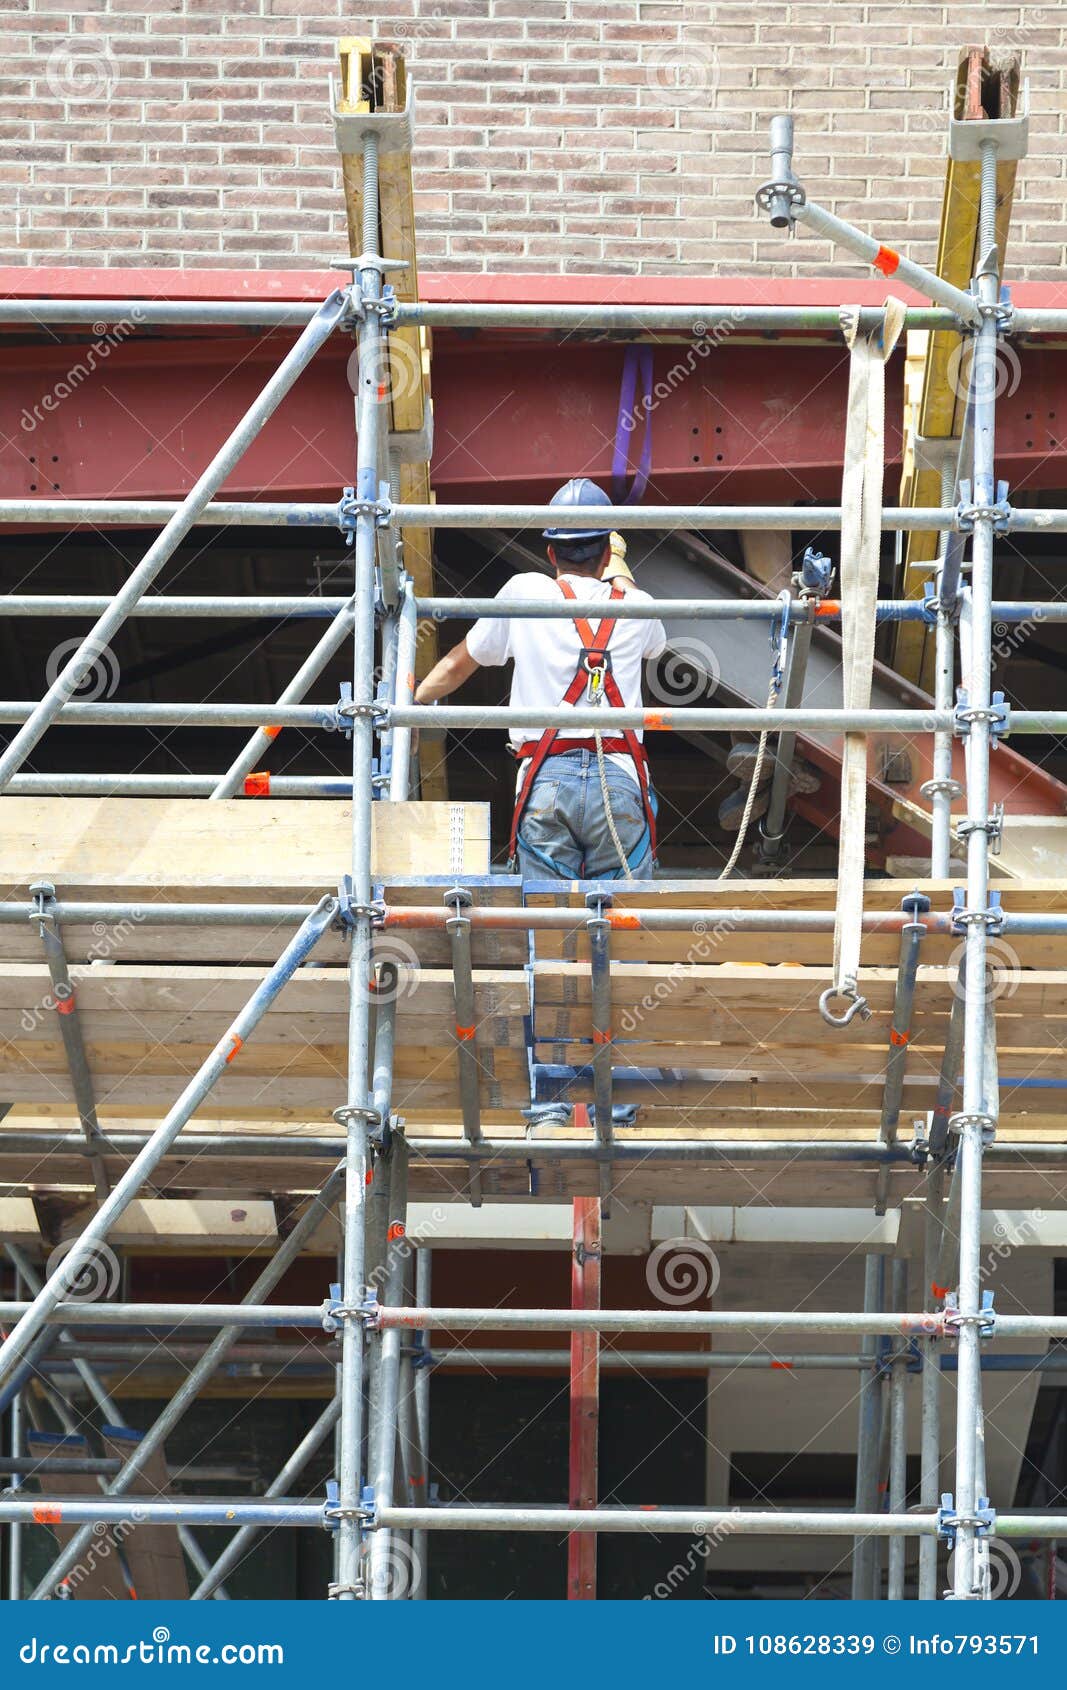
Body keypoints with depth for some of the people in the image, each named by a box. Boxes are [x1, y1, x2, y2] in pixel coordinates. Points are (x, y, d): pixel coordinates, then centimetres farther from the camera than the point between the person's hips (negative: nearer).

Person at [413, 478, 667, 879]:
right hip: (620, 779, 1)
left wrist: (416, 698, 42)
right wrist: (617, 565, 60)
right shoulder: (636, 609, 15)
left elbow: (456, 666, 21)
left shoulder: (524, 593, 10)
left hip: (546, 780, -1)